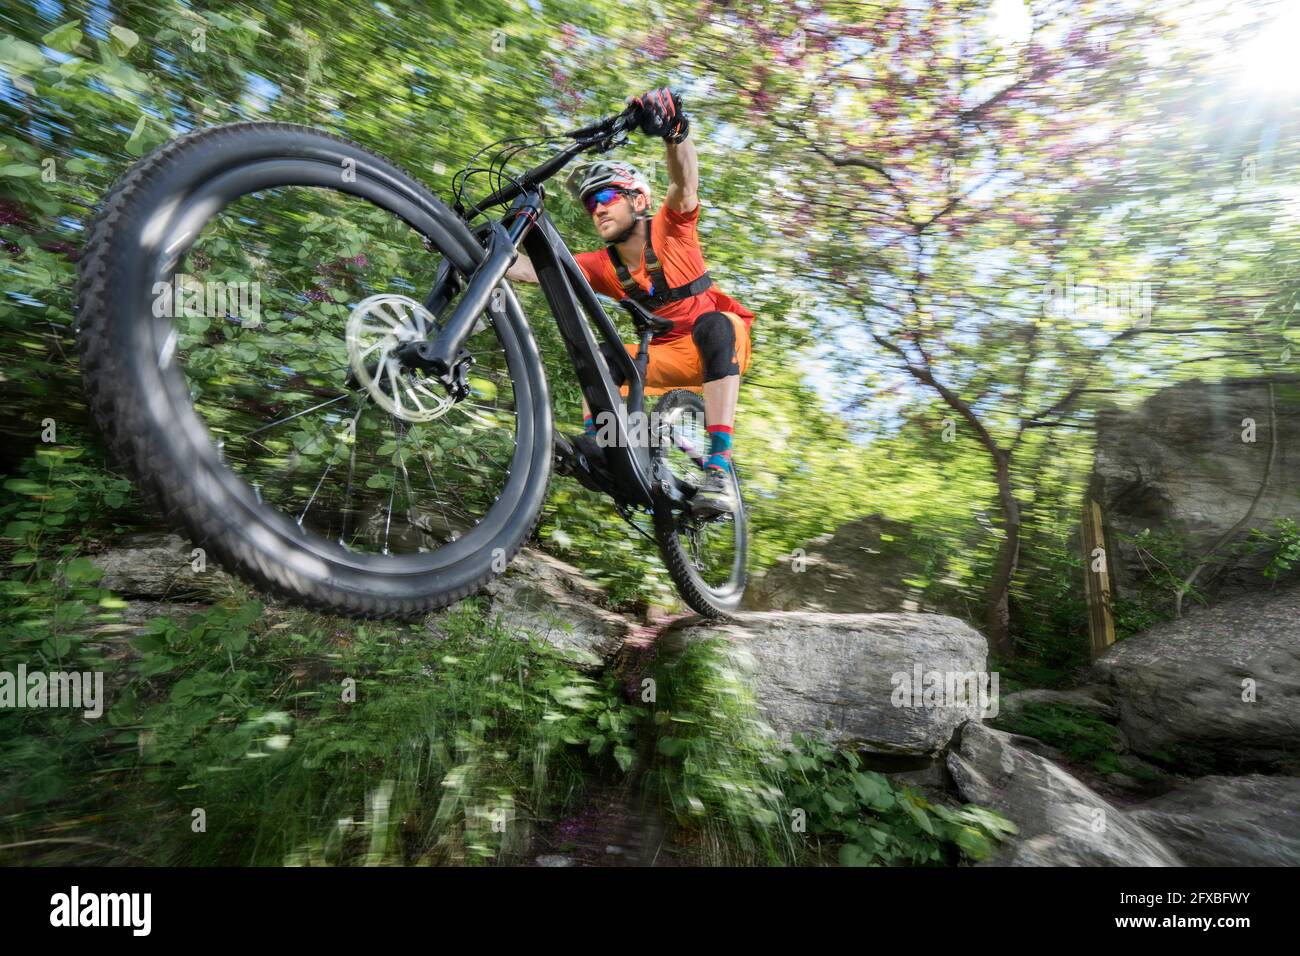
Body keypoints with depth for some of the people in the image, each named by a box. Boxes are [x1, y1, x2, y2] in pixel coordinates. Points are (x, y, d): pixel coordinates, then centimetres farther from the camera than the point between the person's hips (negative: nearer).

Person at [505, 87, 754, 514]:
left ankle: (719, 470, -44)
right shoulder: (602, 266, -1)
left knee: (713, 323, -37)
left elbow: (685, 184, -32)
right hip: (668, 358, 5)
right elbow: (533, 270, -12)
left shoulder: (668, 230, -10)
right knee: (602, 354, -13)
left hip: (719, 347, -4)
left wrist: (675, 129, -52)